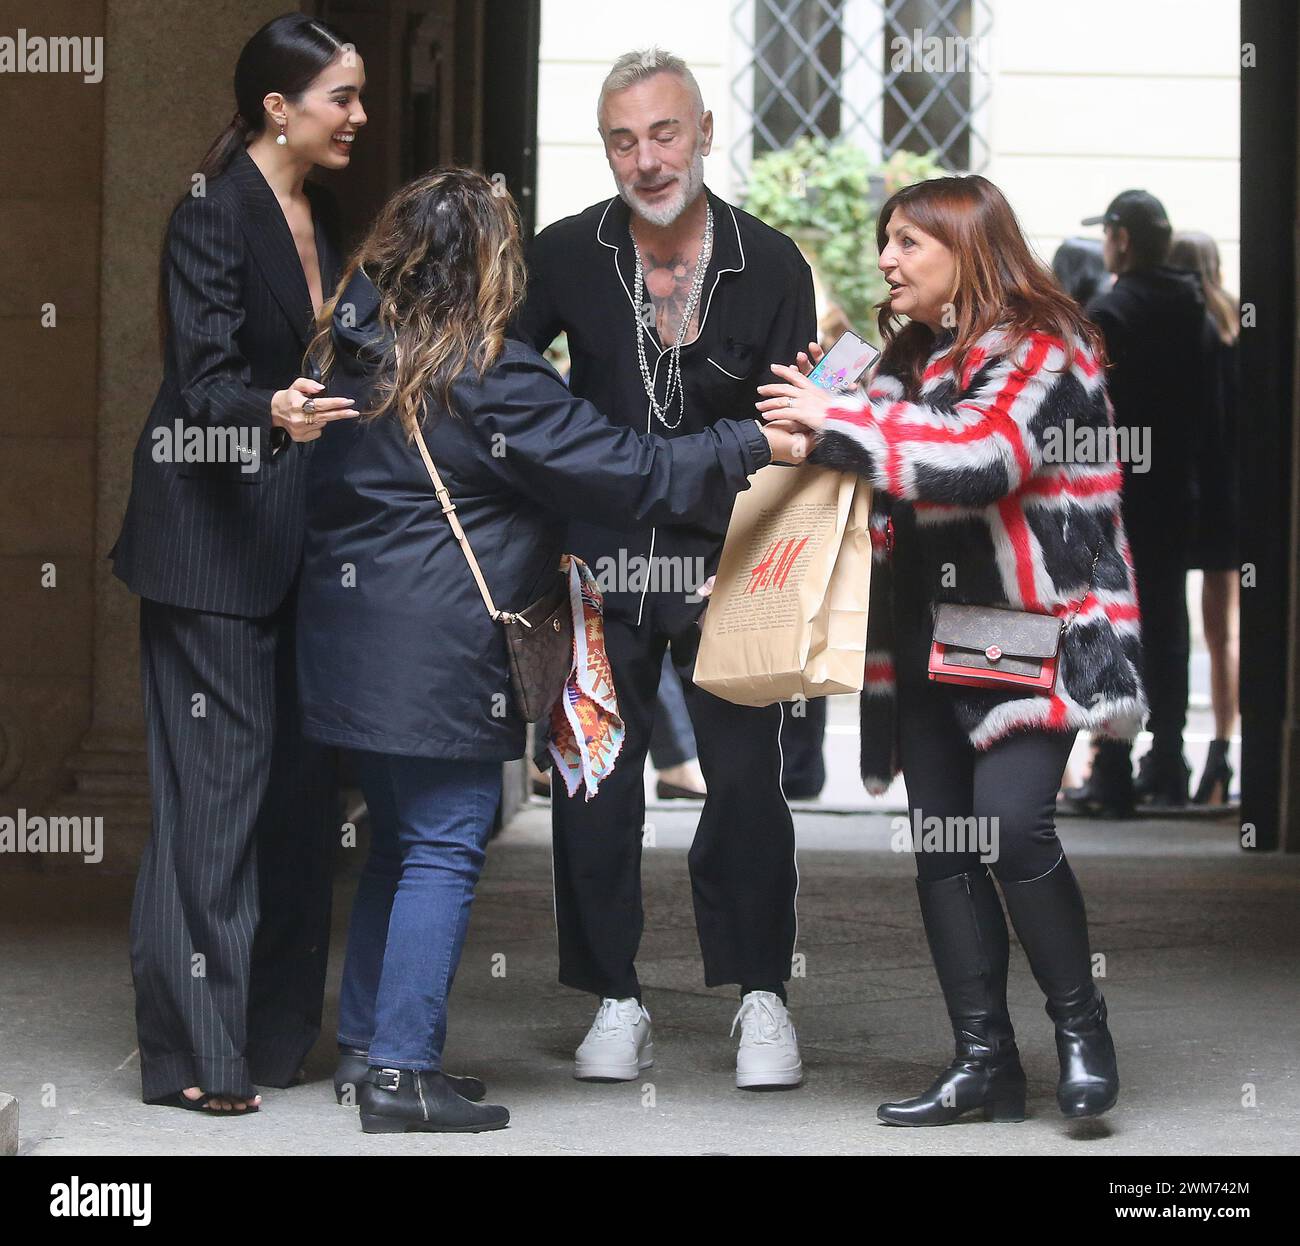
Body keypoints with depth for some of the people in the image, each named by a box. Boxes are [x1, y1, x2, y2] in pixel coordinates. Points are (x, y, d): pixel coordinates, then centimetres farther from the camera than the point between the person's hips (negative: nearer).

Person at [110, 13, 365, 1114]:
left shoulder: (319, 216, 12)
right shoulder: (213, 215, -13)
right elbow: (203, 380, -22)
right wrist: (274, 412, -39)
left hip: (297, 535, 8)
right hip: (213, 538, -8)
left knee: (300, 777, 8)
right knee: (219, 781, -8)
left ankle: (276, 1030, 16)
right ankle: (195, 1053, -4)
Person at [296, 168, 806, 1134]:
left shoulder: (350, 351, 8)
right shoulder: (492, 377, -15)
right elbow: (628, 474, -12)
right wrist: (760, 445, -6)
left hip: (353, 640, 8)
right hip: (439, 651, -8)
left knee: (399, 838, 18)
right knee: (444, 848, -3)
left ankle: (370, 1039, 24)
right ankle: (402, 1071, -4)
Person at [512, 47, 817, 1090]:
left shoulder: (771, 264, -4)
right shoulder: (565, 256, -2)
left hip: (726, 558, -1)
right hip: (600, 559, 1)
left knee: (746, 778, -3)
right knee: (595, 778, 3)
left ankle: (761, 995, 10)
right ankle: (617, 998, 15)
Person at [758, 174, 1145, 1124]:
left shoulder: (1042, 350, -9)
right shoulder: (911, 355, 16)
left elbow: (982, 454, -26)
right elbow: (890, 491, 25)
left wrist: (839, 421, -20)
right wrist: (823, 417, 6)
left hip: (1031, 632, -8)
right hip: (928, 641, 8)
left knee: (1013, 825, -20)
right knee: (942, 849, 4)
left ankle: (1081, 1025, -3)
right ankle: (984, 1060, 9)